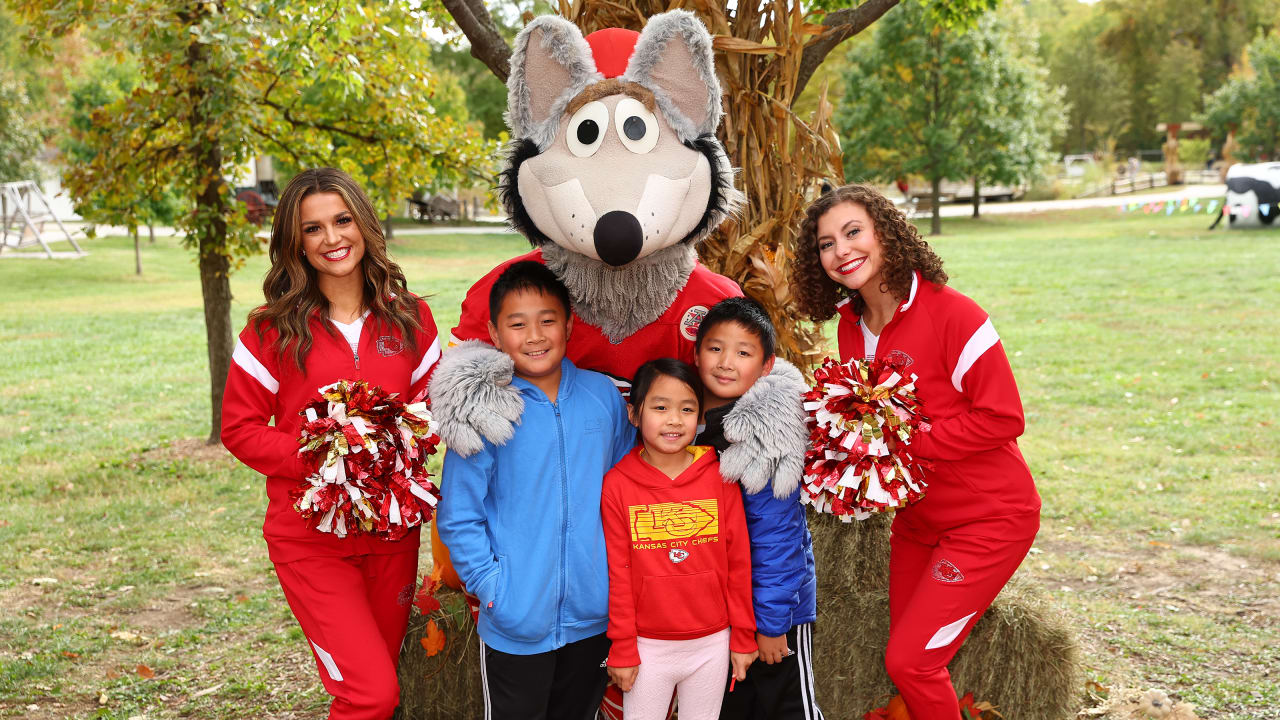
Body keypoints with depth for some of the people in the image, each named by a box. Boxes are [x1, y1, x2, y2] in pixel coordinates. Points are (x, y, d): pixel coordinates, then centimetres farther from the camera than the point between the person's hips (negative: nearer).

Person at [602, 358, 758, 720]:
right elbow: (618, 572, -5)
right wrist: (622, 647, -2)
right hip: (648, 646, -1)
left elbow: (738, 562, 0)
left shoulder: (719, 477, -5)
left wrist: (743, 636, 3)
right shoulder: (617, 484, -8)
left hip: (711, 644, 1)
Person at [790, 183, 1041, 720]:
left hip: (989, 519, -7)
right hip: (916, 520, 7)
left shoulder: (952, 315, -21)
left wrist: (902, 440, -23)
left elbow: (1001, 418, -21)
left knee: (909, 661, -9)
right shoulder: (850, 326, 1)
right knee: (906, 658, 13)